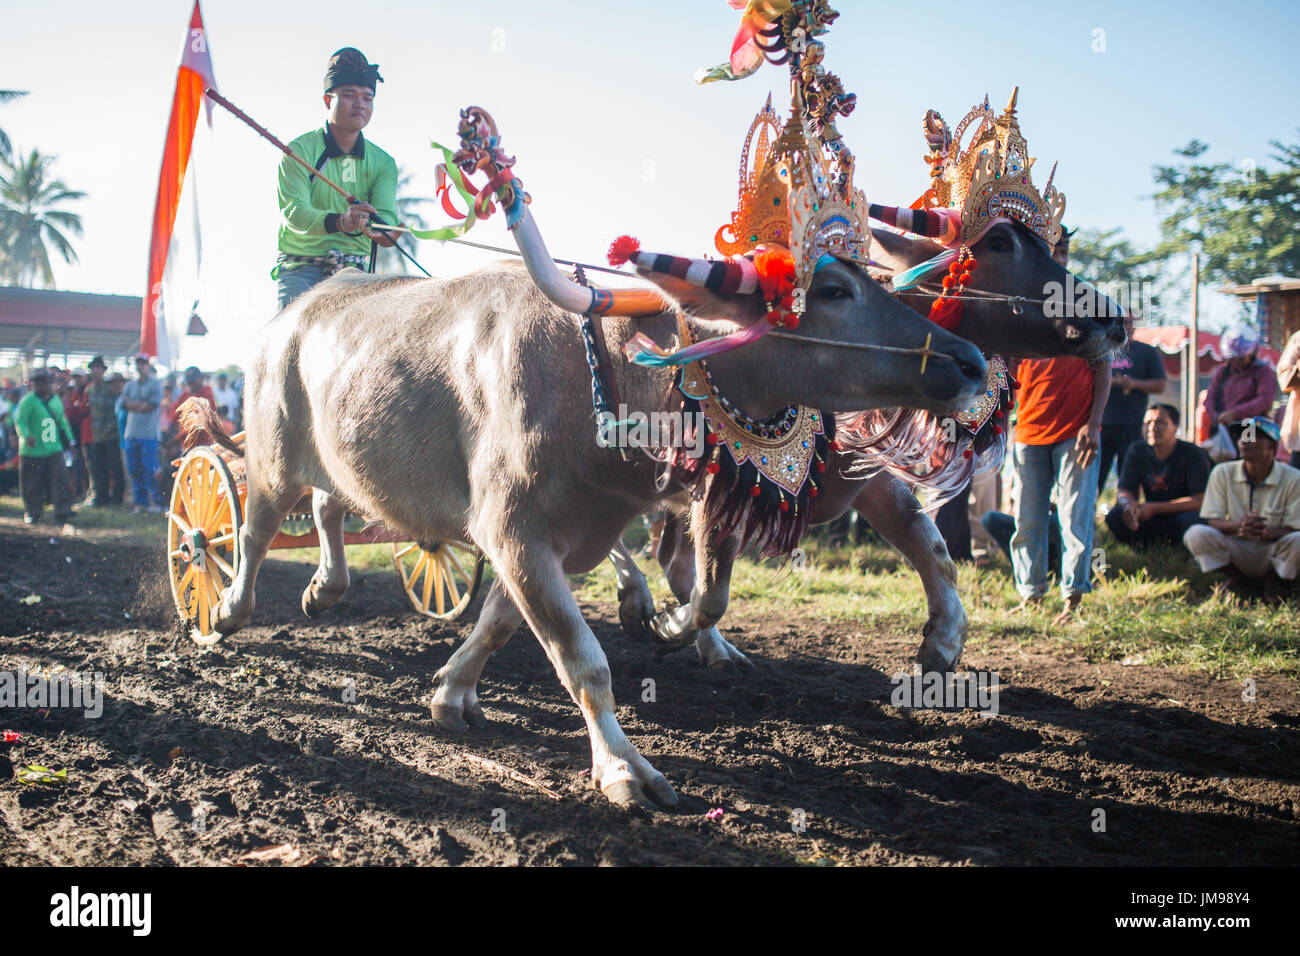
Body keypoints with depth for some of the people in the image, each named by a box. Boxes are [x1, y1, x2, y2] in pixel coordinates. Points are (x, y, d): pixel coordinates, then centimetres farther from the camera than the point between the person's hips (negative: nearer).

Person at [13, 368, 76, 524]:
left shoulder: (56, 400, 12)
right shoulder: (28, 400, -8)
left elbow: (62, 421, 23)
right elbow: (19, 421, -15)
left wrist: (69, 439, 22)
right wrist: (26, 436, -31)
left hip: (54, 450, 4)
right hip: (33, 451, -4)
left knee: (60, 479, -7)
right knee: (33, 484, 5)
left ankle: (63, 512, -5)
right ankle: (31, 512, 21)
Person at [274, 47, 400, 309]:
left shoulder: (382, 162, 8)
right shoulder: (300, 151, -4)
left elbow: (386, 212, -8)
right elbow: (293, 211, -18)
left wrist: (381, 231, -34)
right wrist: (339, 221, -39)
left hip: (354, 268, 3)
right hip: (300, 265, -3)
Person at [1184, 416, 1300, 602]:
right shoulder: (1222, 473, -5)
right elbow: (1211, 521, -8)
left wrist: (1266, 533, -36)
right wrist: (1237, 525, -32)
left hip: (1273, 554, -1)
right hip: (1234, 551, 1)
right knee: (1196, 534, -27)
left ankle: (1273, 579, 1)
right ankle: (1236, 577, 2)